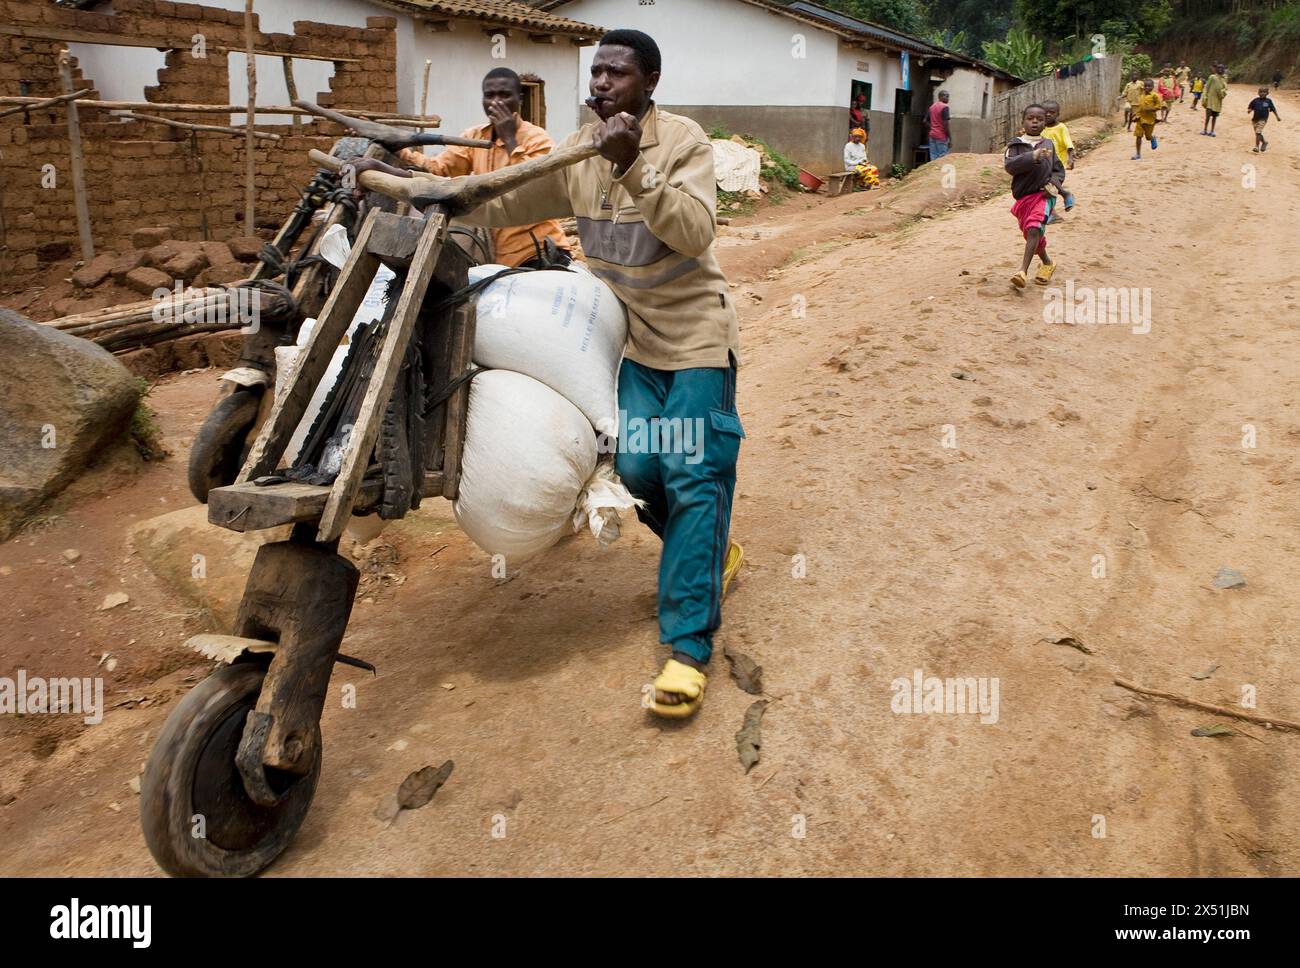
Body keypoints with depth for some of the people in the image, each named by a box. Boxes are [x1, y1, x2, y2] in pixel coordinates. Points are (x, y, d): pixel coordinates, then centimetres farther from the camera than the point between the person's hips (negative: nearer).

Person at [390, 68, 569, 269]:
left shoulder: (537, 138, -8)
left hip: (540, 252, -5)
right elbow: (437, 167, -3)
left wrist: (510, 140, -21)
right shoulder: (475, 137, 9)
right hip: (500, 254, 5)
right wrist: (397, 150, -18)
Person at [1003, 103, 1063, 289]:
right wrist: (1033, 156, -28)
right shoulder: (1016, 145, 1)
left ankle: (1023, 271, -30)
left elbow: (1059, 170, 14)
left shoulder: (1048, 144, 8)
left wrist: (1053, 184, -6)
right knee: (1031, 233, 15)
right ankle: (1048, 263, 40)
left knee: (1034, 229, -22)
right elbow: (1009, 165, -17)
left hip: (1044, 194, -2)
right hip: (1023, 196, 2)